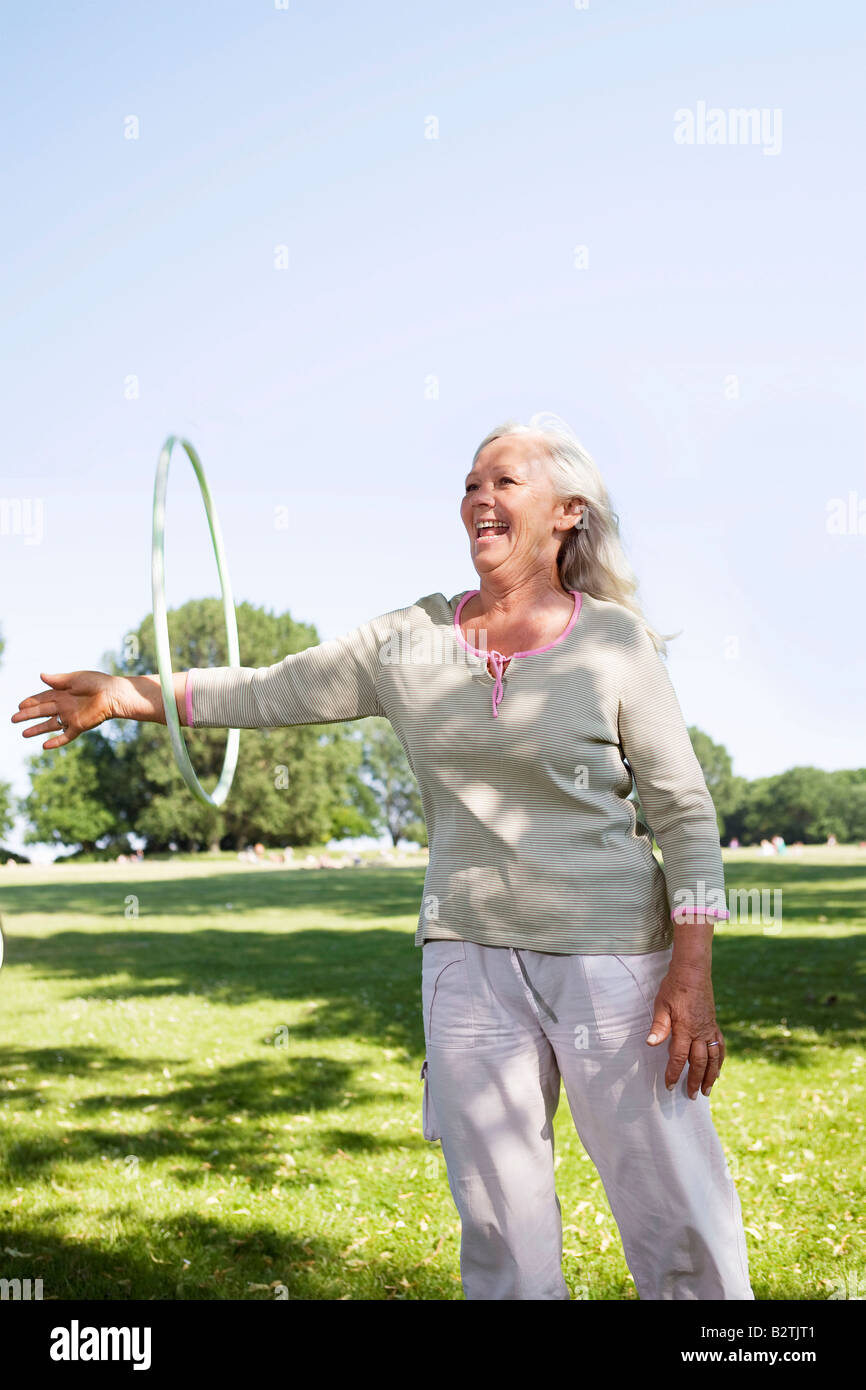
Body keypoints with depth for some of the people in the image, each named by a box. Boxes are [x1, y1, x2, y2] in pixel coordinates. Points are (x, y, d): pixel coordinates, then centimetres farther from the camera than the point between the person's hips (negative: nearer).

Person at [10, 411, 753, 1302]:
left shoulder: (613, 641, -2)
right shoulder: (408, 642, 6)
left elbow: (684, 815, -2)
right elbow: (270, 693, 11)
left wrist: (692, 972, -10)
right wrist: (126, 695, 3)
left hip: (610, 950, -3)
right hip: (469, 953, 3)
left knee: (678, 1225, 0)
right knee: (502, 1234, 9)